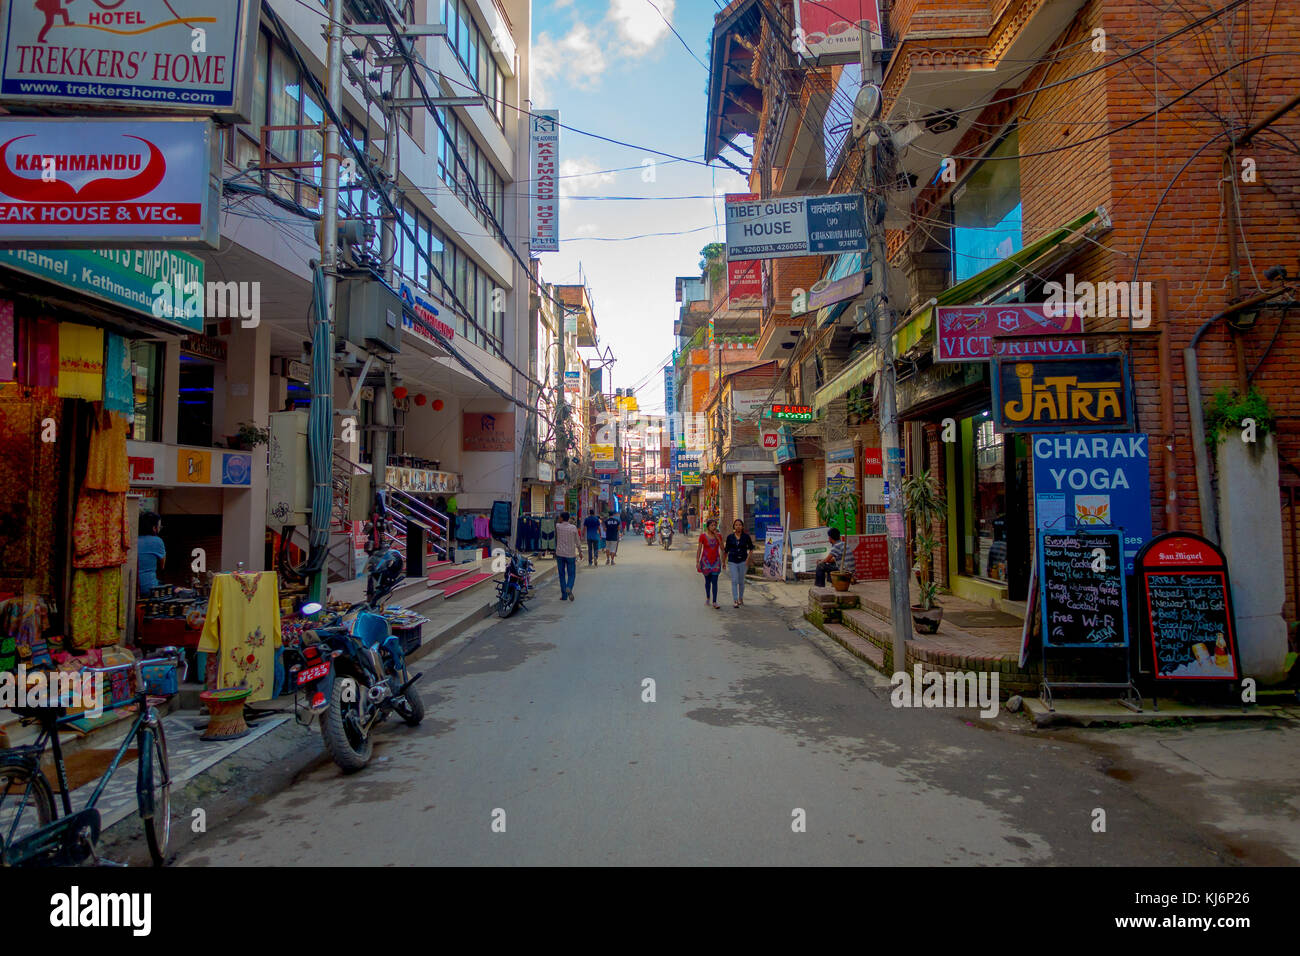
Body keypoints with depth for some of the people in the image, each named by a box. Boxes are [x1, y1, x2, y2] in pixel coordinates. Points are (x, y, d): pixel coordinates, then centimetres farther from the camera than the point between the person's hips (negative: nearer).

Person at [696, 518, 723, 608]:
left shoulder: (719, 536, 2)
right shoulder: (703, 536, -5)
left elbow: (722, 548, -5)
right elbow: (699, 549, -3)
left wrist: (717, 537, -12)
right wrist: (697, 562, -7)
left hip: (716, 561, 1)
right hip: (706, 561, -1)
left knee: (714, 581, -6)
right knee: (707, 581, 11)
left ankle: (714, 602, -8)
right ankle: (707, 597, 33)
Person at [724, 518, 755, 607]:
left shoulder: (746, 536, -2)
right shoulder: (730, 537, 0)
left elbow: (751, 548, 9)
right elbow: (727, 550, 9)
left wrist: (748, 558, -3)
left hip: (743, 561, 0)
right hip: (732, 561, 0)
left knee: (741, 581, 10)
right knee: (734, 581, -9)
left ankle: (741, 598, 30)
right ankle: (735, 601, -10)